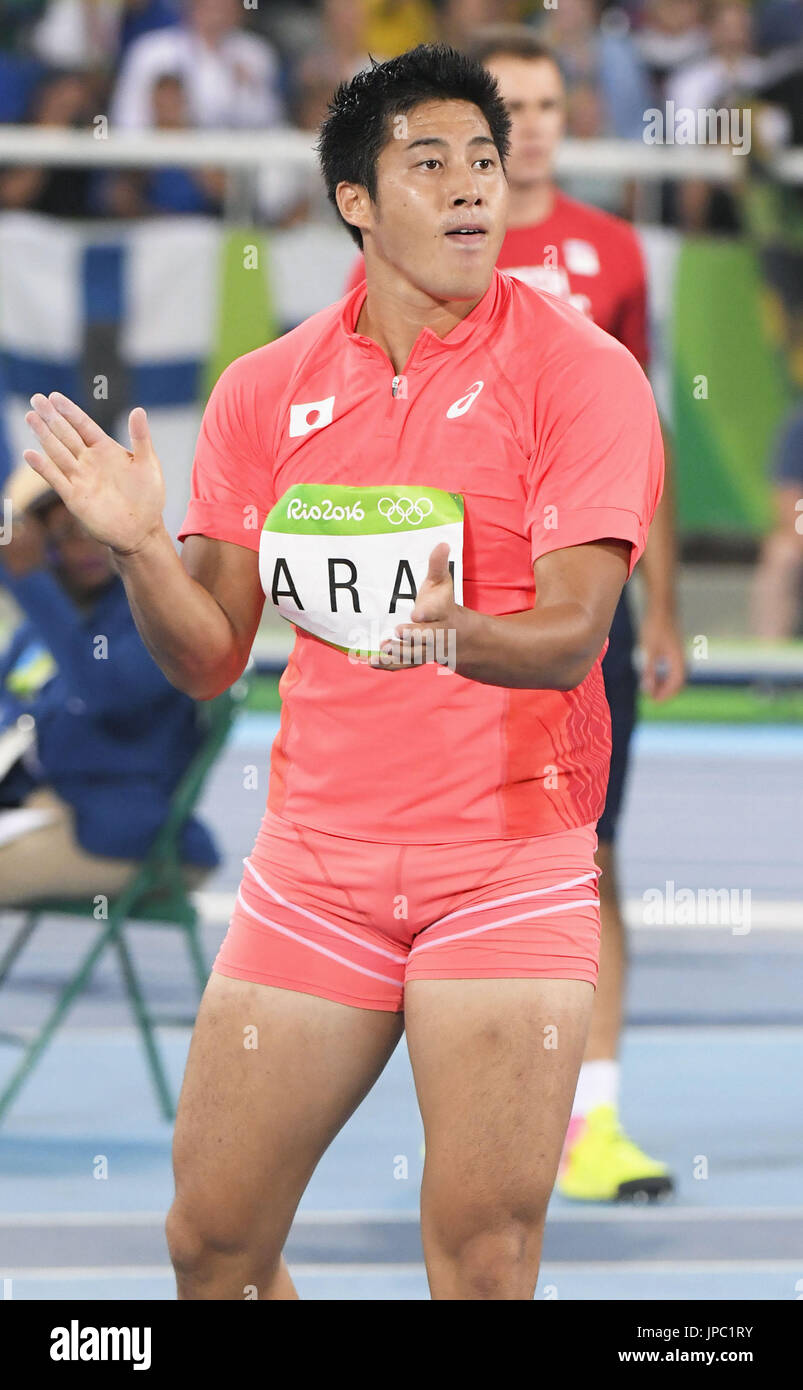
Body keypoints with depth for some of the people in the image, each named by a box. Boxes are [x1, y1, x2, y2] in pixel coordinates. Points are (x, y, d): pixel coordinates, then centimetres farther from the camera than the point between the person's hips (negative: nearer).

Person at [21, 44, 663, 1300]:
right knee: (213, 1239, 4)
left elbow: (571, 634, -14)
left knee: (484, 1257, -9)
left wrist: (464, 637, -35)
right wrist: (141, 545, -12)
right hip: (315, 861, 4)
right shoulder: (265, 392, 6)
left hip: (510, 858, -3)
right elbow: (209, 658, 7)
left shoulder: (581, 373, -6)